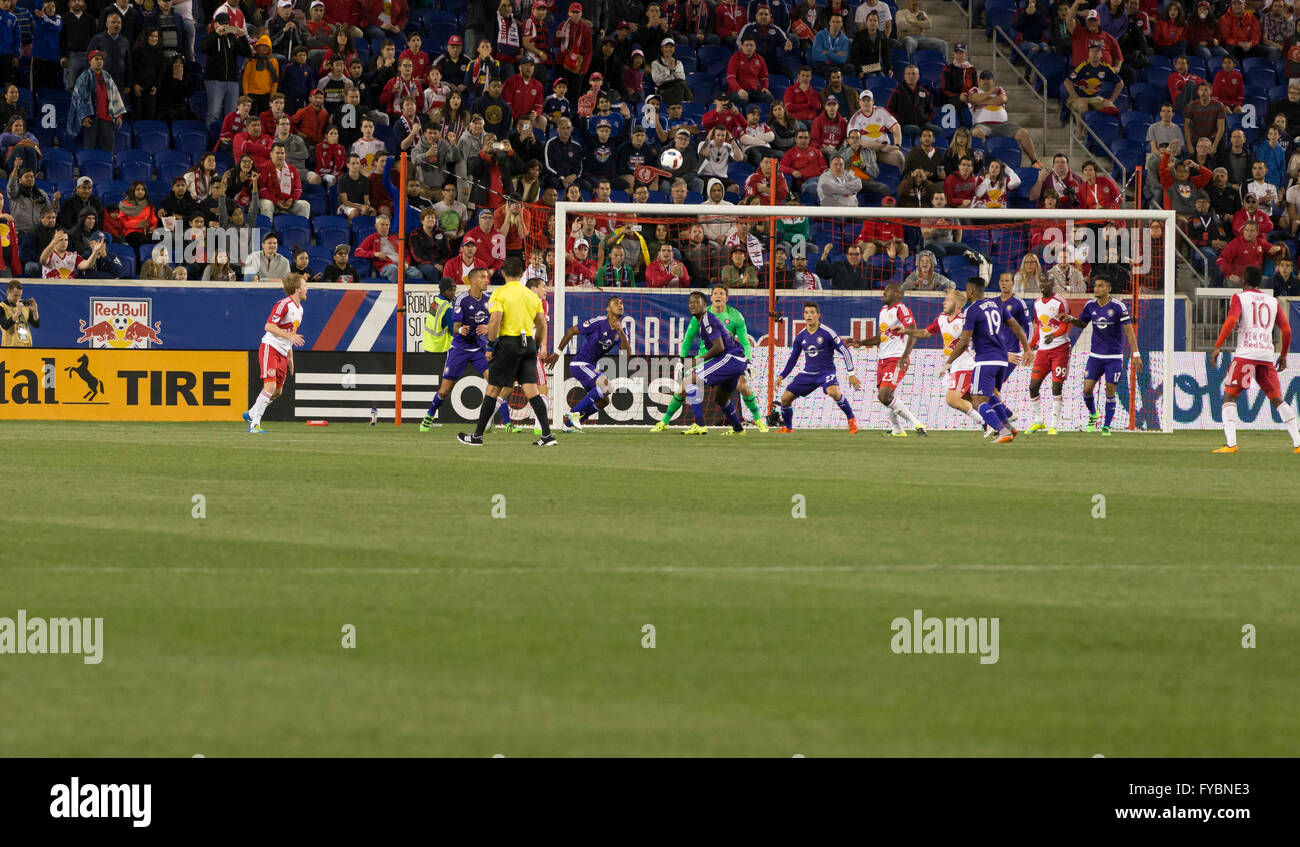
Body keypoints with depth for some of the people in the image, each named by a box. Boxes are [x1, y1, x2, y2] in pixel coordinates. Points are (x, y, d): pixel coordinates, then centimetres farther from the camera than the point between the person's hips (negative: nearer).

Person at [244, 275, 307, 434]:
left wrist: (290, 357, 23)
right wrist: (289, 336, -27)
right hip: (270, 348, -9)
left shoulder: (299, 309, 16)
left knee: (277, 391, 8)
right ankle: (255, 424, -18)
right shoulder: (284, 304, -14)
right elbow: (269, 326, -20)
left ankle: (250, 415, 27)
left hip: (282, 354, 9)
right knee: (270, 386, -19)